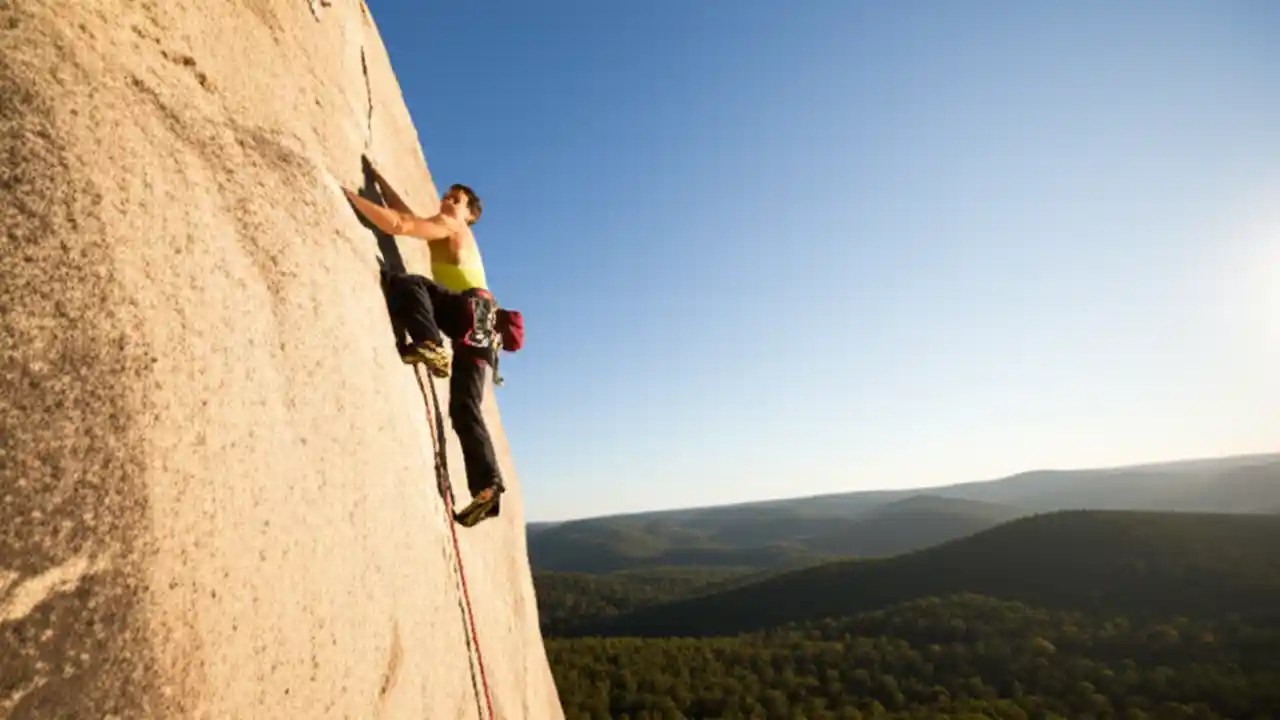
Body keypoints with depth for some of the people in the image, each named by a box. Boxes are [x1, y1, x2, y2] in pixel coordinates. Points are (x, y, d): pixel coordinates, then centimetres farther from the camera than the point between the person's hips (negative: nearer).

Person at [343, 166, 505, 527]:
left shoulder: (451, 226, 7)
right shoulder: (444, 234, 33)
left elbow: (397, 224, -6)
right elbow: (404, 214, 39)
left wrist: (349, 195, -2)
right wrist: (379, 179, 41)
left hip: (472, 311, -8)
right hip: (476, 325, 8)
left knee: (401, 282, -21)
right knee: (463, 408, 0)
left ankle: (430, 346, -32)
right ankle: (486, 485, -5)